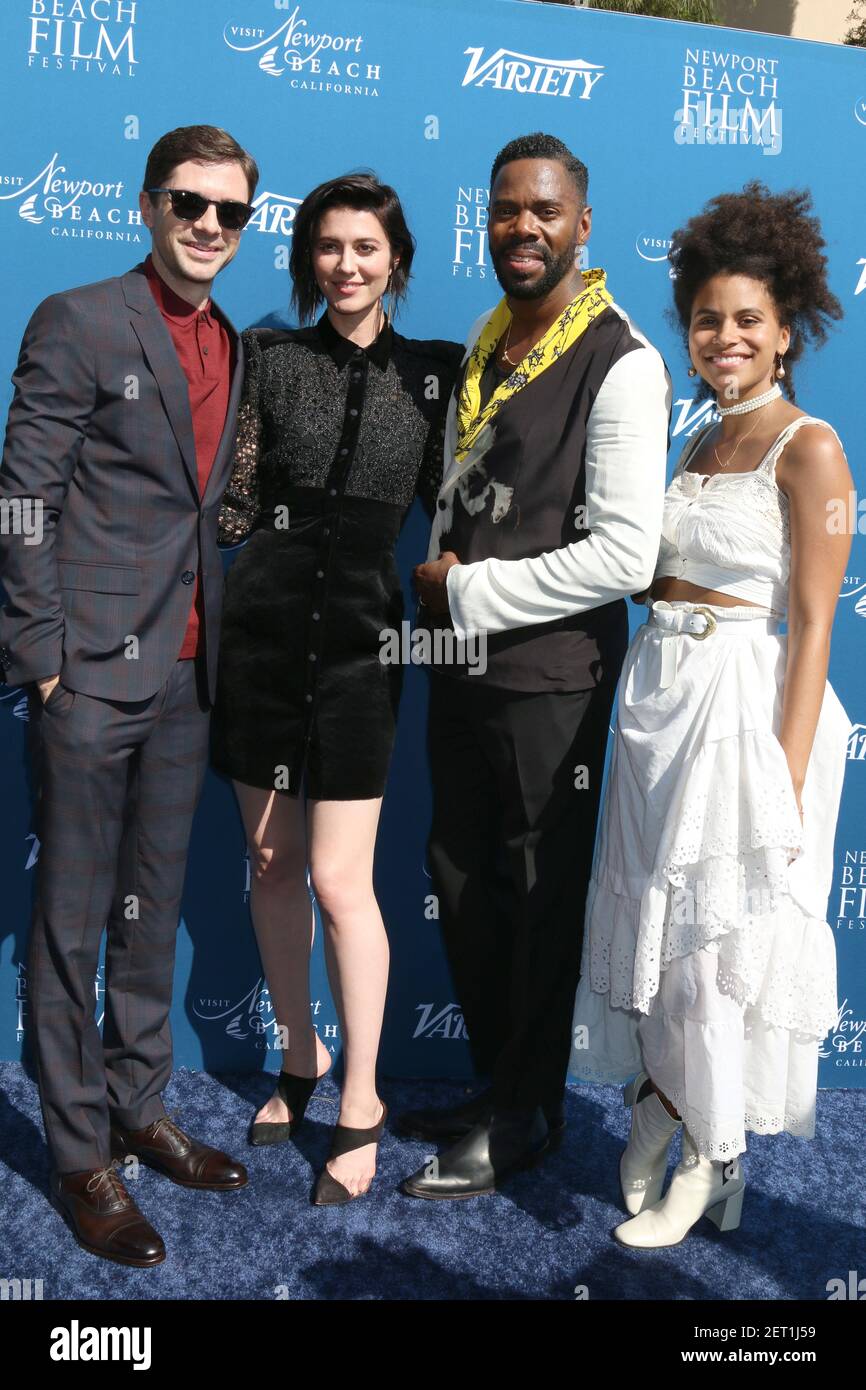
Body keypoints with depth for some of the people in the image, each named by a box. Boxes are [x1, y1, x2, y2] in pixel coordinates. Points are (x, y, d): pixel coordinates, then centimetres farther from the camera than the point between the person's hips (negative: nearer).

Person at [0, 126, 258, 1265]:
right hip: (95, 669, -6)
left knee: (154, 907, 15)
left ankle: (138, 1106, 31)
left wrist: (221, 651, 10)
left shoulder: (236, 349, 14)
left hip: (187, 674, 6)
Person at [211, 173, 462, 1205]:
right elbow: (234, 508, 4)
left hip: (359, 638, -2)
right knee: (271, 863, 10)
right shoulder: (269, 358, 4)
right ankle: (300, 1057, 31)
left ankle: (360, 1102, 13)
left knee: (339, 880, -4)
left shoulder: (434, 373, 3)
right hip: (262, 628, 2)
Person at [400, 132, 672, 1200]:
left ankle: (523, 1117, 27)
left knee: (540, 899, 8)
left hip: (550, 678, -8)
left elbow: (623, 555, -22)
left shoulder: (621, 365, -15)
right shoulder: (487, 339, 10)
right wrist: (439, 576, 3)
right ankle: (495, 1080, 37)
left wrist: (469, 592, -16)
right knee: (461, 879, 17)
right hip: (462, 663, 8)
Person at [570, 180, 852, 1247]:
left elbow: (811, 627, -13)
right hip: (657, 696, 7)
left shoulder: (808, 450, -9)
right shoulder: (697, 446, 14)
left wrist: (786, 776, -17)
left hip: (746, 706, -7)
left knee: (721, 928, 2)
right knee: (651, 912, 13)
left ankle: (710, 1159, 19)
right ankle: (657, 1101, 33)